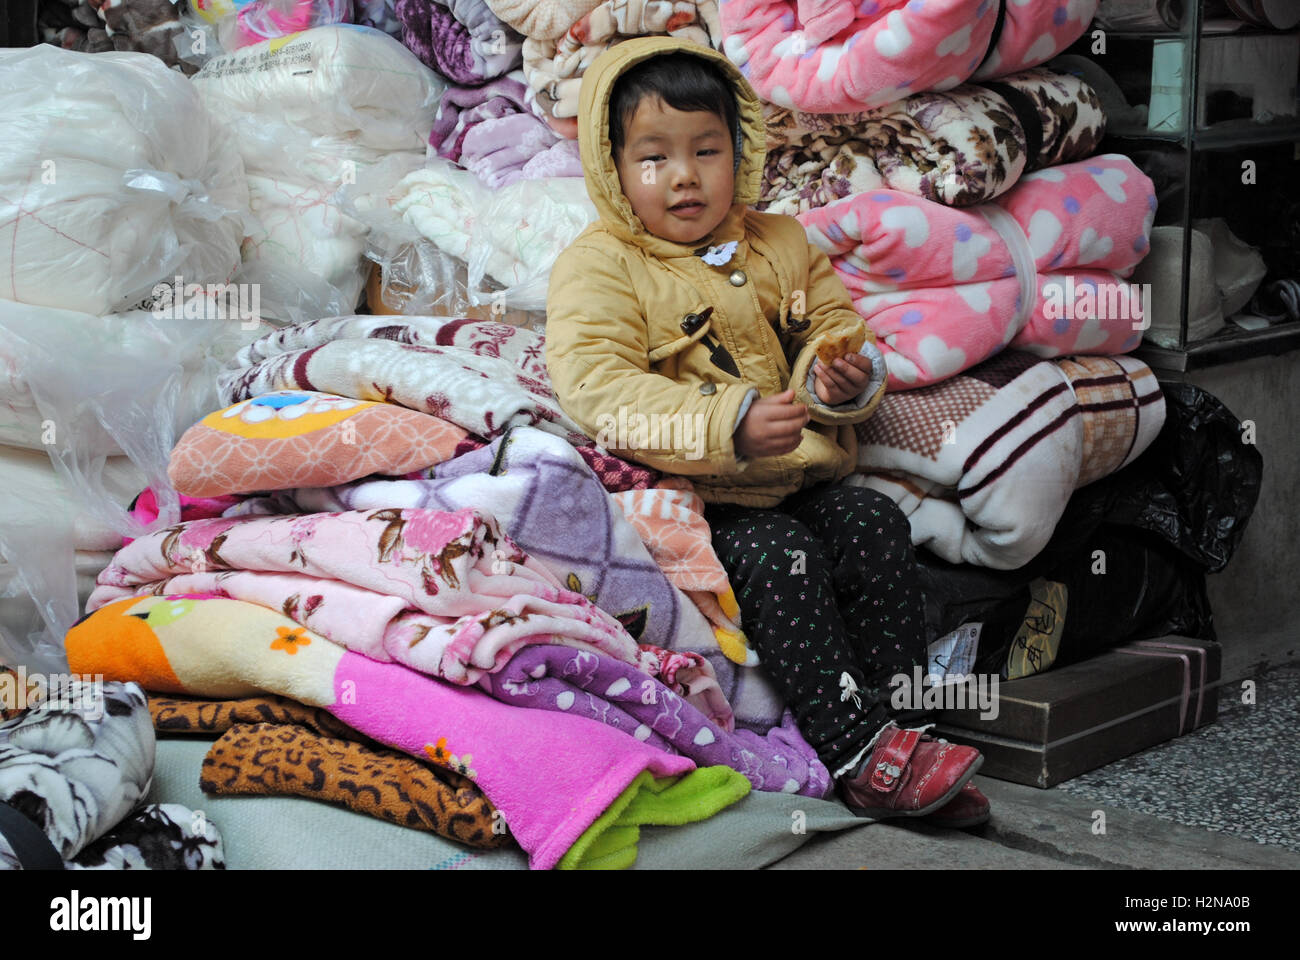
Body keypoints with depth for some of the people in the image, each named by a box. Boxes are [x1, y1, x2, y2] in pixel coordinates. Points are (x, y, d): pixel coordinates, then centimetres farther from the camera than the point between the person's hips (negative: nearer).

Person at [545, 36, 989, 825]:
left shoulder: (782, 246, 15)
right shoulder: (598, 267, -4)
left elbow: (835, 329, 20)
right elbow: (598, 387, -18)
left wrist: (843, 380, -9)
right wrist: (729, 428, -31)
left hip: (801, 479, 5)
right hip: (697, 499, -5)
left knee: (875, 523, -18)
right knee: (777, 555, -28)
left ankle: (900, 722, -13)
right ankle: (859, 751, -28)